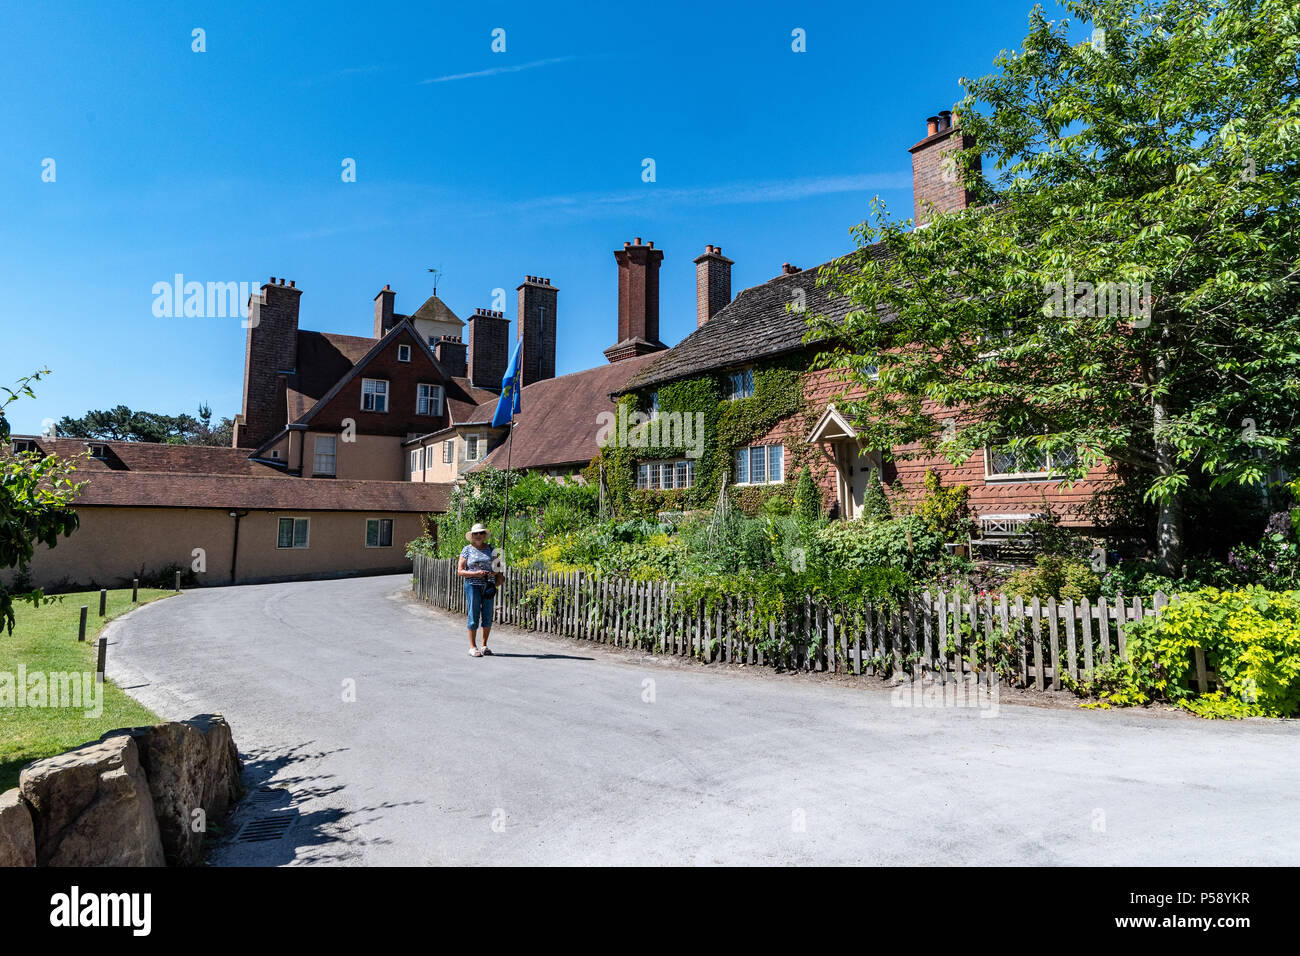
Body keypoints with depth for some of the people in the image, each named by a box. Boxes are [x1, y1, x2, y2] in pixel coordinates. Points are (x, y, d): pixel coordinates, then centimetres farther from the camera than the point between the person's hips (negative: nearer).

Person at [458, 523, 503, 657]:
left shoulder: (490, 548, 11)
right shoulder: (467, 549, 3)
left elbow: (497, 566, 16)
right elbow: (460, 571, -1)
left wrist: (494, 573, -6)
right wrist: (475, 573, -15)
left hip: (488, 586, 3)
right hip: (473, 586, -3)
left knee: (488, 617, 5)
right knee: (474, 617, -3)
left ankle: (484, 645, 18)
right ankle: (473, 647, 6)